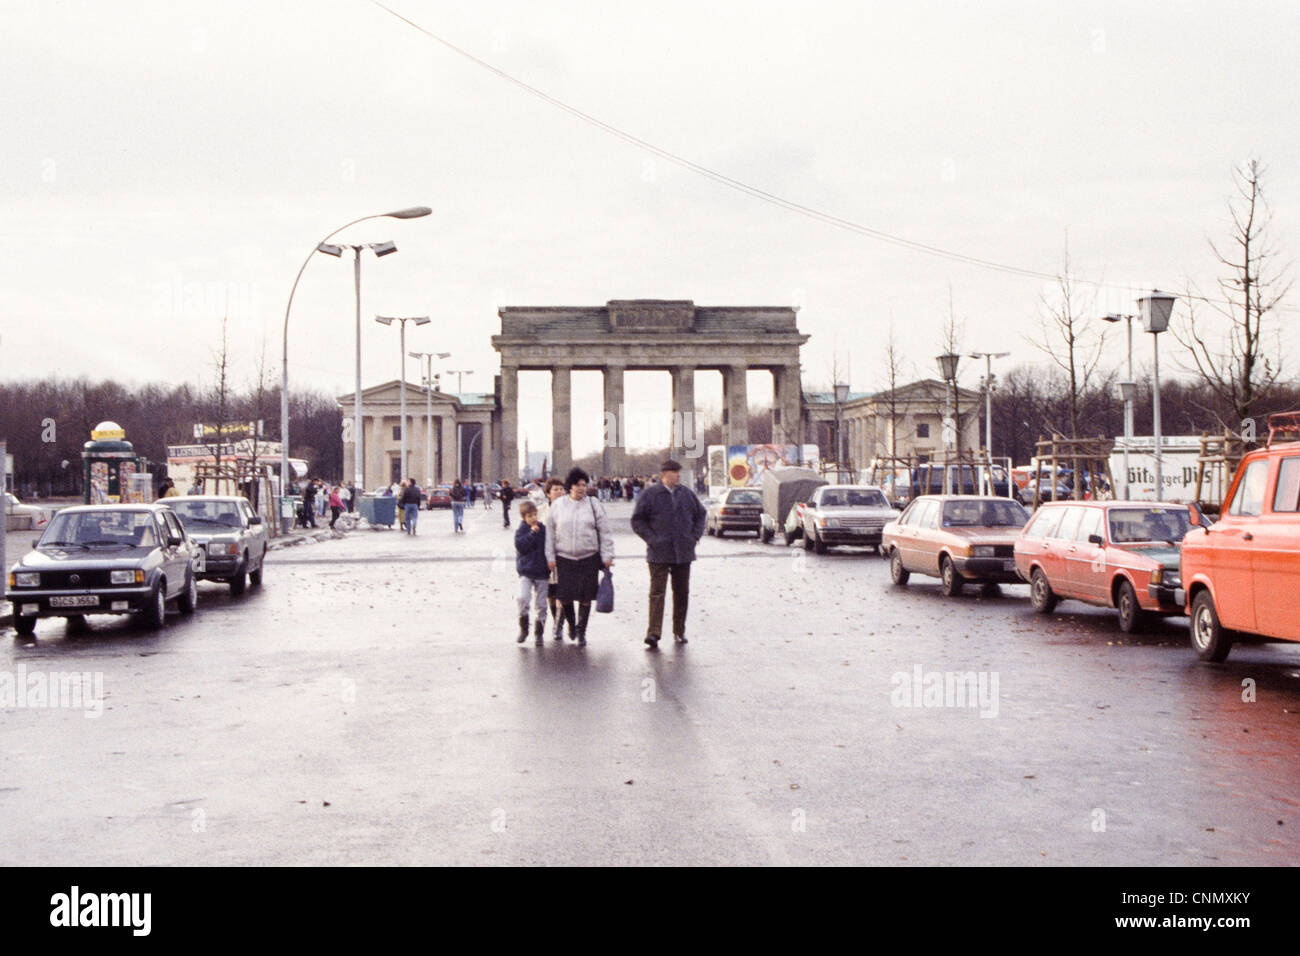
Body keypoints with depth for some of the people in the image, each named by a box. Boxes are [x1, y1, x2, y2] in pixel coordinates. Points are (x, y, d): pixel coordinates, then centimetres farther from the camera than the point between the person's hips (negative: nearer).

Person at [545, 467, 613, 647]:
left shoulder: (593, 505, 3)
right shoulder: (558, 505, 4)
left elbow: (605, 532, 5)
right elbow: (550, 532, 7)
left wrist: (607, 556, -1)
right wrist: (550, 557, 3)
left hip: (589, 558, 0)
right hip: (564, 558, 0)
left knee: (585, 597, 0)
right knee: (564, 597, -1)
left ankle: (581, 632, 14)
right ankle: (571, 624, 27)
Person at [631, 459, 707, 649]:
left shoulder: (687, 494, 9)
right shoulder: (649, 495, -4)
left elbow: (700, 515, 20)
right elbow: (637, 520, -1)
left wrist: (695, 536, 7)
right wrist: (652, 539, -10)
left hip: (683, 553, 4)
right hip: (659, 553, -4)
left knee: (682, 592, 9)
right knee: (657, 592, -9)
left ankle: (679, 631, 20)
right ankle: (652, 633, -13)